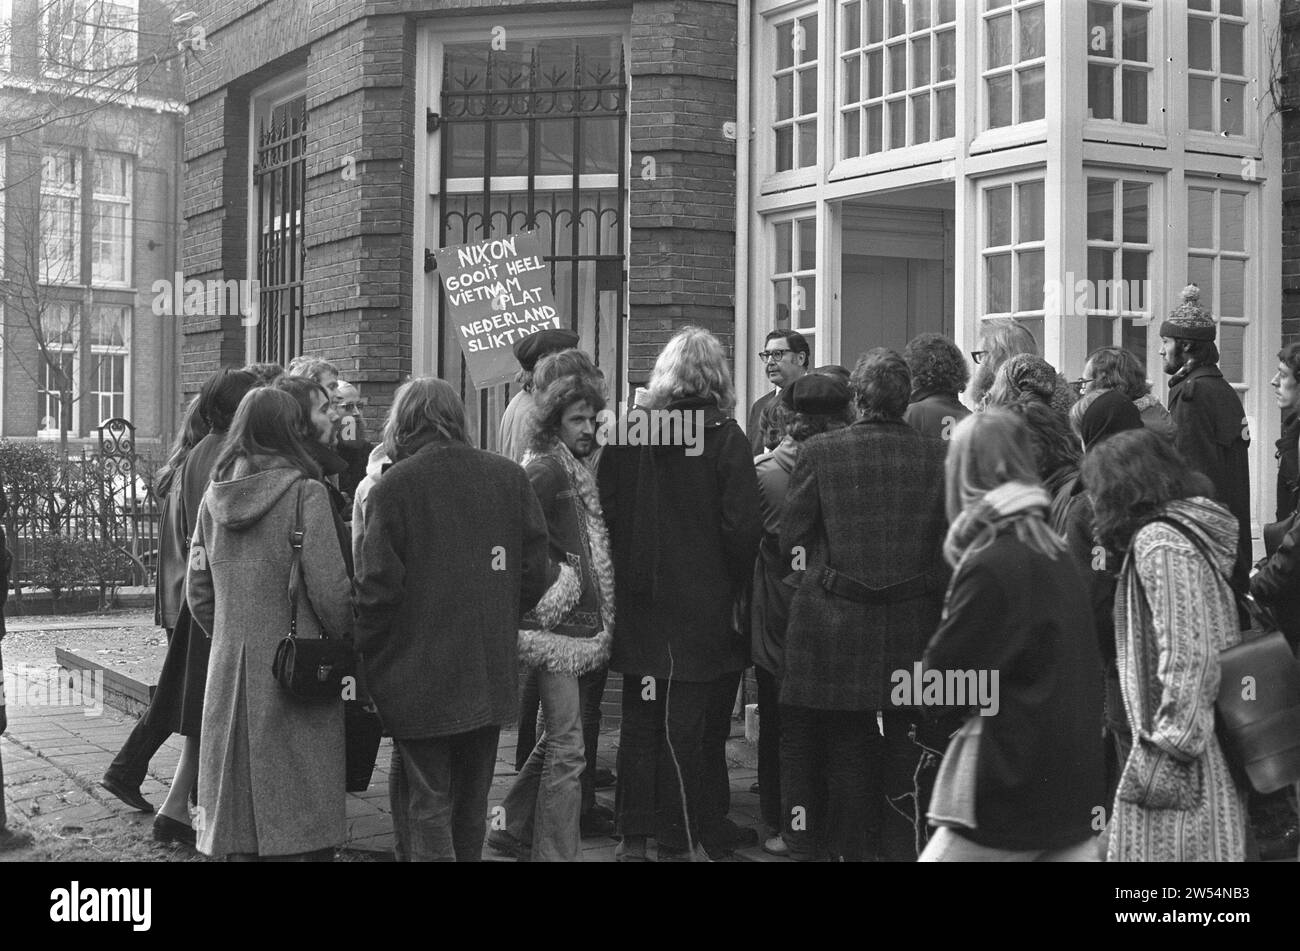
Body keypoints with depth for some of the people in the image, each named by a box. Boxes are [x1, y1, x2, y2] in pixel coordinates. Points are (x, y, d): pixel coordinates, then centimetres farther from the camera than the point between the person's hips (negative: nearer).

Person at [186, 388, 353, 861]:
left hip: (228, 669, 5)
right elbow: (329, 589, -13)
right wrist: (343, 643, 3)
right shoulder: (305, 494, -9)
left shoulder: (214, 497, 6)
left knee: (239, 816, 12)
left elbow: (198, 592, 10)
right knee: (303, 821, 3)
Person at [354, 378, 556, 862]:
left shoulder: (393, 485, -11)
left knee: (425, 807, 4)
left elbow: (378, 587, -14)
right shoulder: (509, 478, 1)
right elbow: (536, 572, 2)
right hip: (491, 674, 4)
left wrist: (367, 659, -1)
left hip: (419, 677, -4)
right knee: (471, 805, 19)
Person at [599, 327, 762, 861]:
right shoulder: (724, 437, -9)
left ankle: (633, 837, 20)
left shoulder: (631, 431, 0)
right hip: (701, 605, -3)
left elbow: (606, 510, 0)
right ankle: (677, 843, 10)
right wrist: (735, 584, 0)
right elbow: (742, 526, -14)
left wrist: (627, 571, 10)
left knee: (639, 722, 13)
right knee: (684, 727, 4)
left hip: (638, 602, 3)